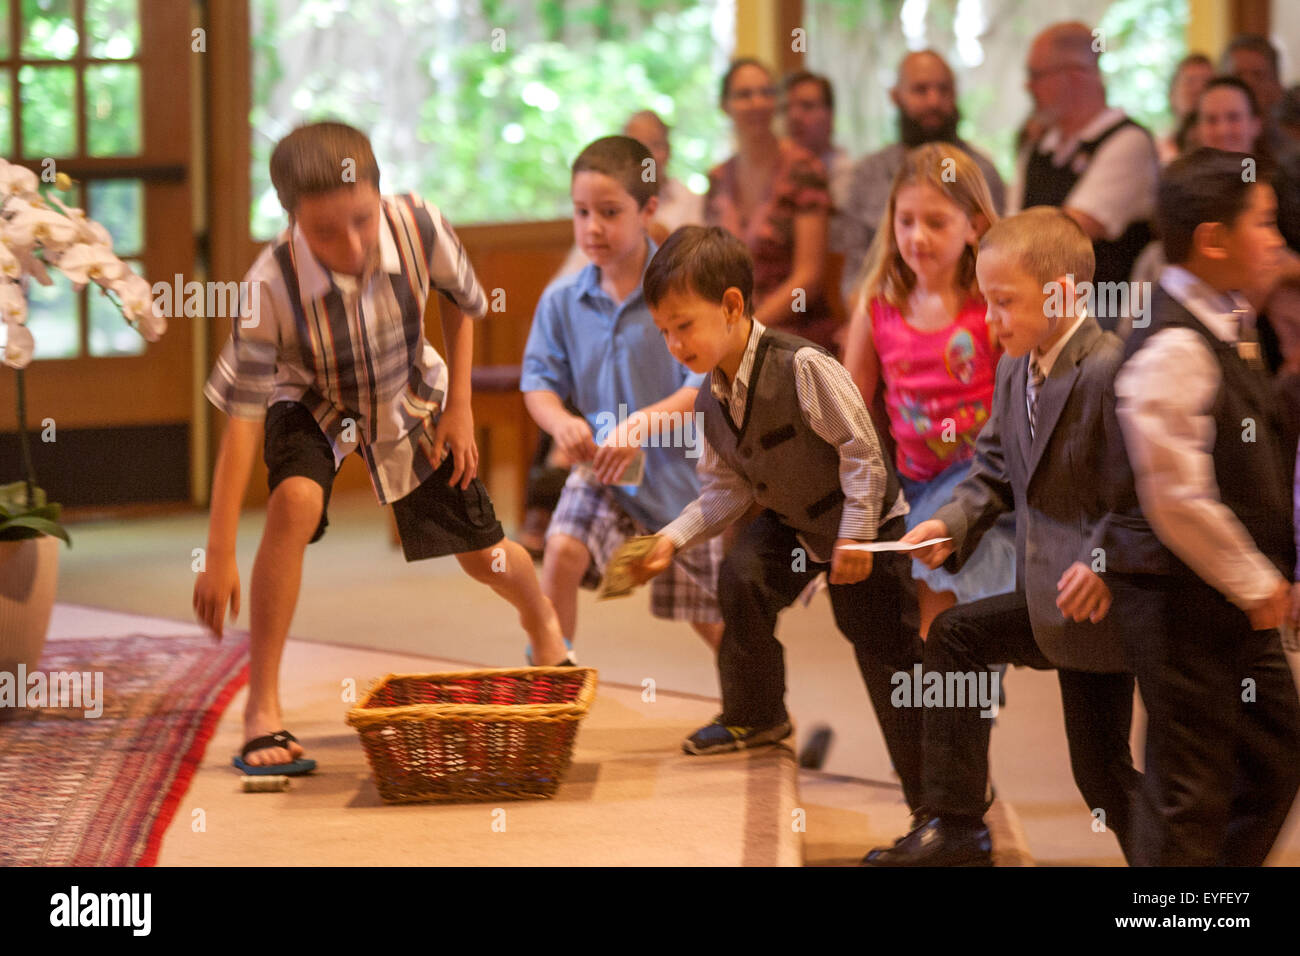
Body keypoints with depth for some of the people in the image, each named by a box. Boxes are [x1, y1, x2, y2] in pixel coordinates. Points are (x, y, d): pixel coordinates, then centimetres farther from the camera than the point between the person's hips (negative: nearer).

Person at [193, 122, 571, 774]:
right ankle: (261, 710, -23)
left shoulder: (419, 228, -32)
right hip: (313, 403, -2)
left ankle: (544, 624, 47)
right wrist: (219, 557, -34)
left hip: (408, 397, 2)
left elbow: (465, 304, -7)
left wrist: (459, 409, -7)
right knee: (294, 501, -32)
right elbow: (241, 419, -34)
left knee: (482, 555, 8)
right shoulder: (271, 287, -37)